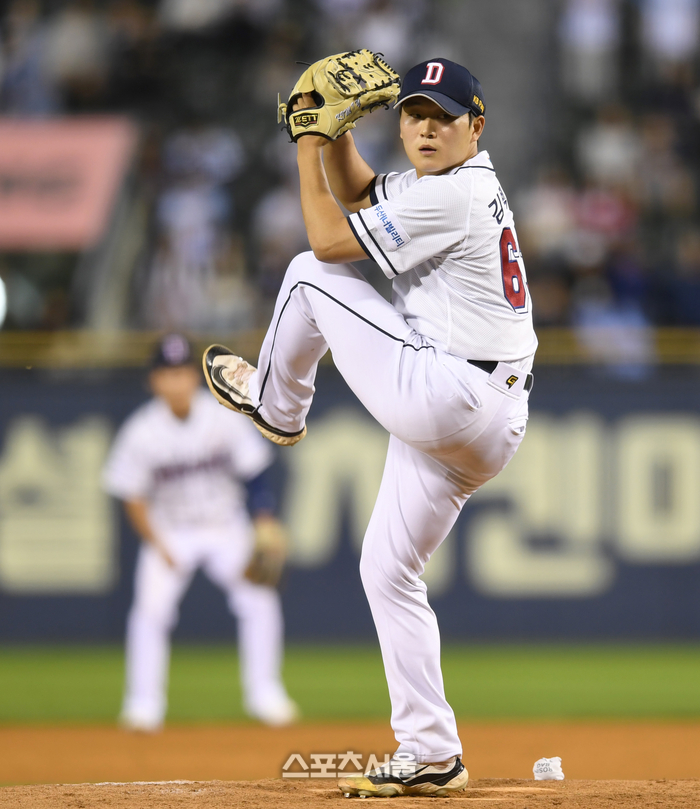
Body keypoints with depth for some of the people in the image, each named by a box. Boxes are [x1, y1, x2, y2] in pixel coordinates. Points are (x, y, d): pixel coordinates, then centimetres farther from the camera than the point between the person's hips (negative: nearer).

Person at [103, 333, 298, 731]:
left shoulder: (224, 418, -14)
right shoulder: (141, 432, -16)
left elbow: (256, 473, -7)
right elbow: (132, 496, -7)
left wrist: (266, 521, -18)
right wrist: (157, 545, -15)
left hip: (226, 527, 1)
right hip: (169, 532, -1)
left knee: (260, 599, -15)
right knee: (151, 609, -19)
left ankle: (264, 694, -1)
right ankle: (144, 705, -7)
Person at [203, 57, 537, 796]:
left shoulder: (451, 196, -14)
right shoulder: (463, 184, 17)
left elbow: (329, 239, -11)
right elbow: (354, 195, 27)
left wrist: (307, 149, -1)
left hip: (441, 395, -10)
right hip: (483, 427, 10)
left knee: (310, 274, 0)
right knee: (387, 570, 14)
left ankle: (275, 406, 24)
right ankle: (430, 756, 11)